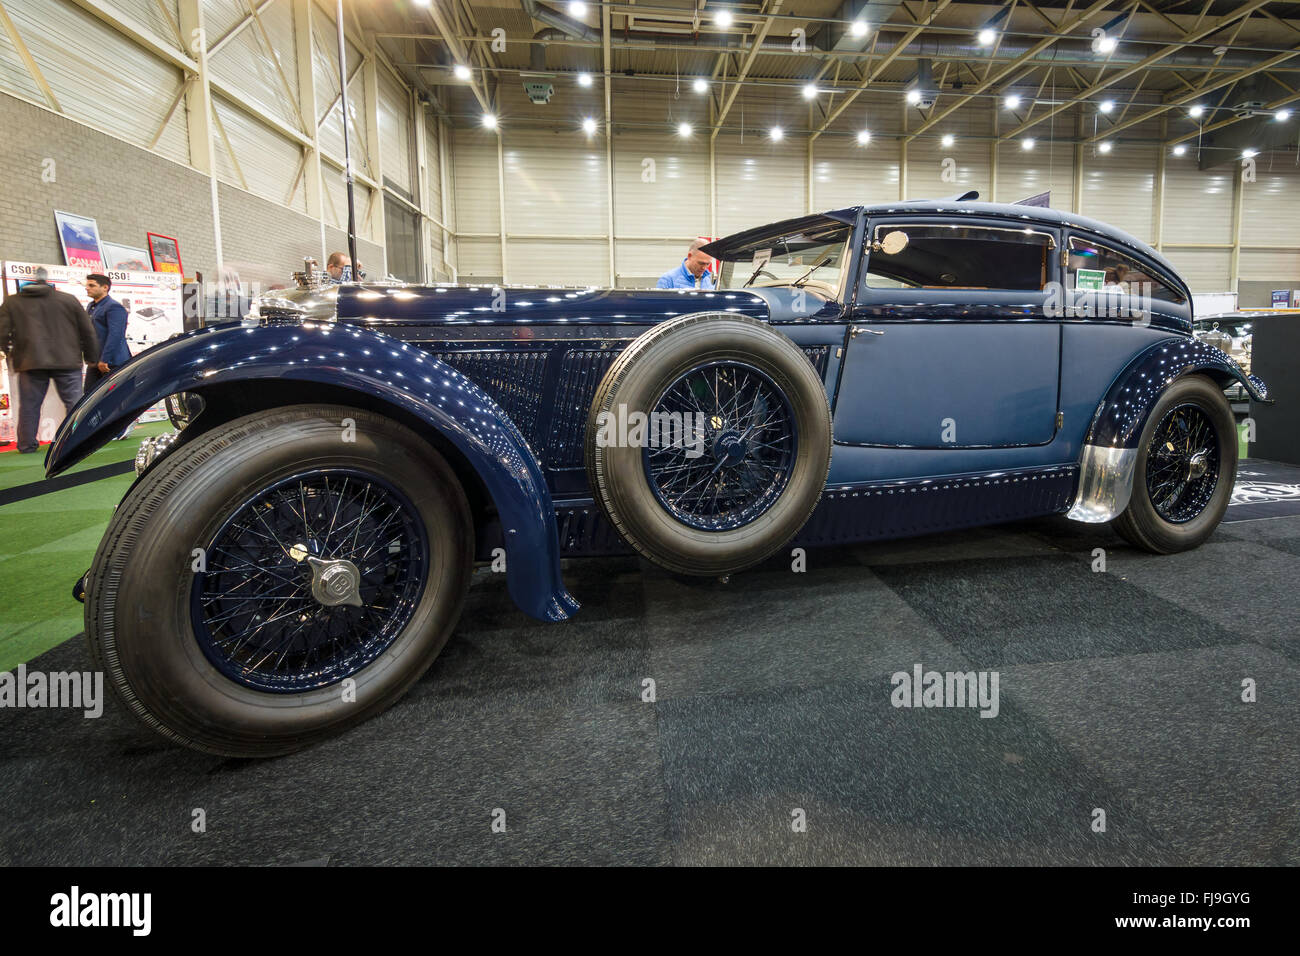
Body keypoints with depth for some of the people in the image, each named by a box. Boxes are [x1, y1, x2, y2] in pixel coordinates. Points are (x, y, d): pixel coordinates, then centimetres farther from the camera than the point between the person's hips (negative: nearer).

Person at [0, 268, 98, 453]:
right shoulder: (69, 299, 5)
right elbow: (87, 331, 6)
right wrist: (91, 357, 16)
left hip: (30, 362, 1)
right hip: (67, 361, 0)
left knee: (29, 404, 9)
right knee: (74, 402, 4)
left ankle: (27, 444, 14)